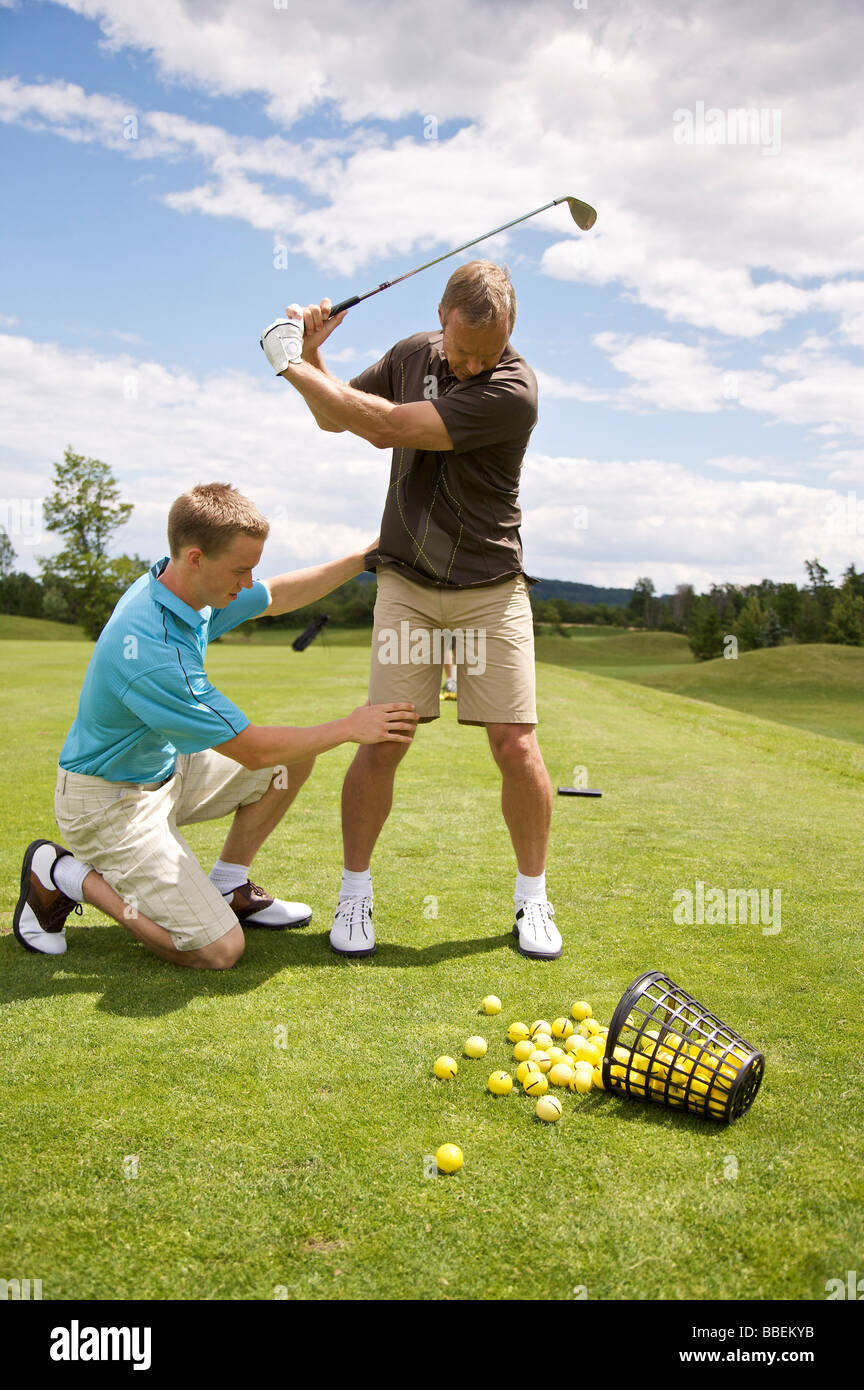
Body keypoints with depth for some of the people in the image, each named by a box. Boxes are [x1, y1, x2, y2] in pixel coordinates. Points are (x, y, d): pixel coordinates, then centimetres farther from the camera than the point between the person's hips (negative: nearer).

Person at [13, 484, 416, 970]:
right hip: (109, 801, -9)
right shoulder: (151, 650, -34)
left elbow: (277, 596, 13)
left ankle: (226, 887, 17)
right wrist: (350, 728, -15)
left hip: (166, 768, 9)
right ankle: (64, 875, 2)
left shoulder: (187, 587, -7)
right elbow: (251, 748, -26)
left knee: (294, 758, 3)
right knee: (219, 949, -13)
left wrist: (363, 559, 5)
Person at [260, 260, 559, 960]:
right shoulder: (411, 354, 4)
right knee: (382, 740, -4)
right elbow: (335, 416, 18)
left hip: (491, 589, -3)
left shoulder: (513, 390, -17)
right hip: (406, 582, 3)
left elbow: (386, 426, -21)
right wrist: (310, 354, -2)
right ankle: (355, 893, 12)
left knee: (515, 744, -6)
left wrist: (291, 364, -11)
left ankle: (532, 898, 13)